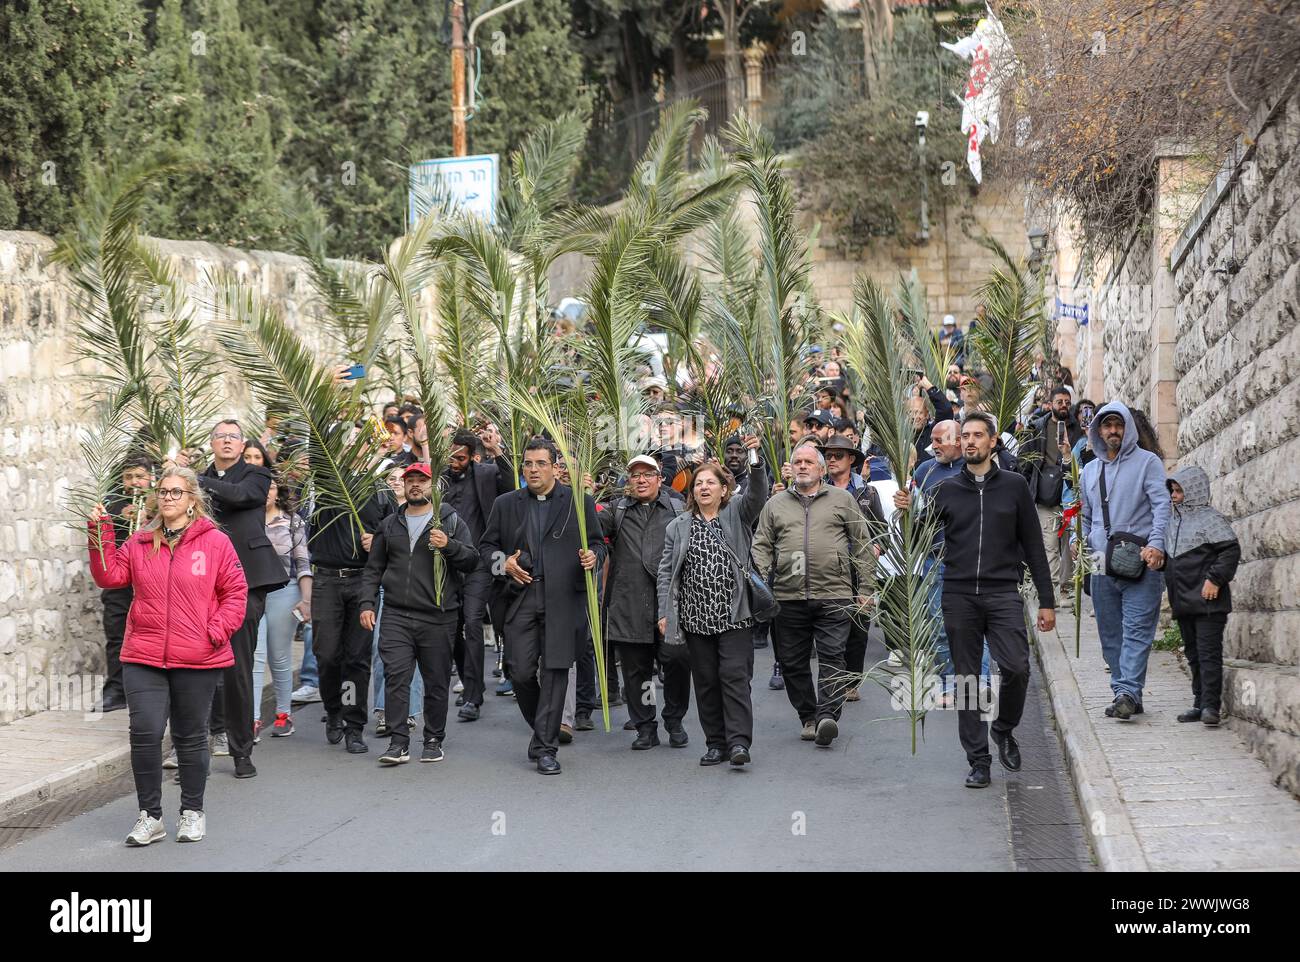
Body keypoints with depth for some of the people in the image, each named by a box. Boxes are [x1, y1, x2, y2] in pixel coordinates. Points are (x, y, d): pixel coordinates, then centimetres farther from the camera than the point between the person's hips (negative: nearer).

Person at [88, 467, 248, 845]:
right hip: (144, 657, 2)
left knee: (191, 736, 10)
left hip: (197, 659, -2)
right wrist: (101, 535, -8)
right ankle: (150, 816, 5)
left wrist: (218, 630, -11)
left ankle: (192, 812, 25)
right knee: (145, 732, -8)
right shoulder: (139, 543, 8)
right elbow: (110, 575, 0)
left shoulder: (215, 542, -1)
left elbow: (235, 592, 0)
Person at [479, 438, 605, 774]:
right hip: (521, 596, 2)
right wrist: (503, 562, -2)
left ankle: (545, 747, 2)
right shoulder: (506, 504, 12)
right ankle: (542, 728, 23)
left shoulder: (579, 501, 7)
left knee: (554, 671, -4)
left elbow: (598, 542, 12)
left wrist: (593, 556, -9)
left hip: (563, 599, -2)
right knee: (520, 671, -3)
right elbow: (487, 545, 17)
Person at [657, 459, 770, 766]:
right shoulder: (678, 527, 10)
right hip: (695, 617, 3)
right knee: (705, 680, 5)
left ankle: (738, 741, -11)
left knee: (735, 675, -10)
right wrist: (665, 613, 0)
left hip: (734, 614, -2)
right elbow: (665, 572, 9)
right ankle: (716, 743, 11)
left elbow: (757, 495, -15)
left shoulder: (736, 515, 5)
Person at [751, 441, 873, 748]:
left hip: (834, 593, -3)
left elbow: (862, 545, 9)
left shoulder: (842, 500, 9)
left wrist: (864, 587, 4)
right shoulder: (776, 504, 14)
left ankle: (827, 716, -15)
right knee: (793, 662, 5)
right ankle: (808, 717, 15)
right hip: (789, 596, 3)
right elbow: (762, 545, 13)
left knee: (831, 658, -11)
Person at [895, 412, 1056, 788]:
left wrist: (1047, 601, 4)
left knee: (1016, 667, -17)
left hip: (1002, 593, -2)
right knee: (967, 679, 2)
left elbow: (1033, 546, 8)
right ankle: (979, 760, 9)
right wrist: (908, 513, -8)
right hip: (959, 596, 2)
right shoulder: (947, 490, 11)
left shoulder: (1014, 486, 7)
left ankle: (1004, 729, 10)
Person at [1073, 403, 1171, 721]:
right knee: (1111, 634, 6)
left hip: (1140, 563, -6)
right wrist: (1079, 541, 7)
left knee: (1137, 630, -12)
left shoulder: (1147, 462, 2)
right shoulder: (1090, 471, 19)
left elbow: (1162, 504, -8)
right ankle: (1124, 693, 12)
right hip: (1102, 564, 6)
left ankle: (1129, 692, -20)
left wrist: (1155, 543, -22)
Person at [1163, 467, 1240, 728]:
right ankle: (1200, 704, 17)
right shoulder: (1173, 522, 17)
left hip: (1208, 602, -8)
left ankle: (1210, 706, -9)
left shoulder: (1210, 519, -8)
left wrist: (1215, 579, -20)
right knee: (1193, 655, 12)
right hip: (1183, 603, 9)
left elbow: (1231, 550, -16)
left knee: (1208, 653, -9)